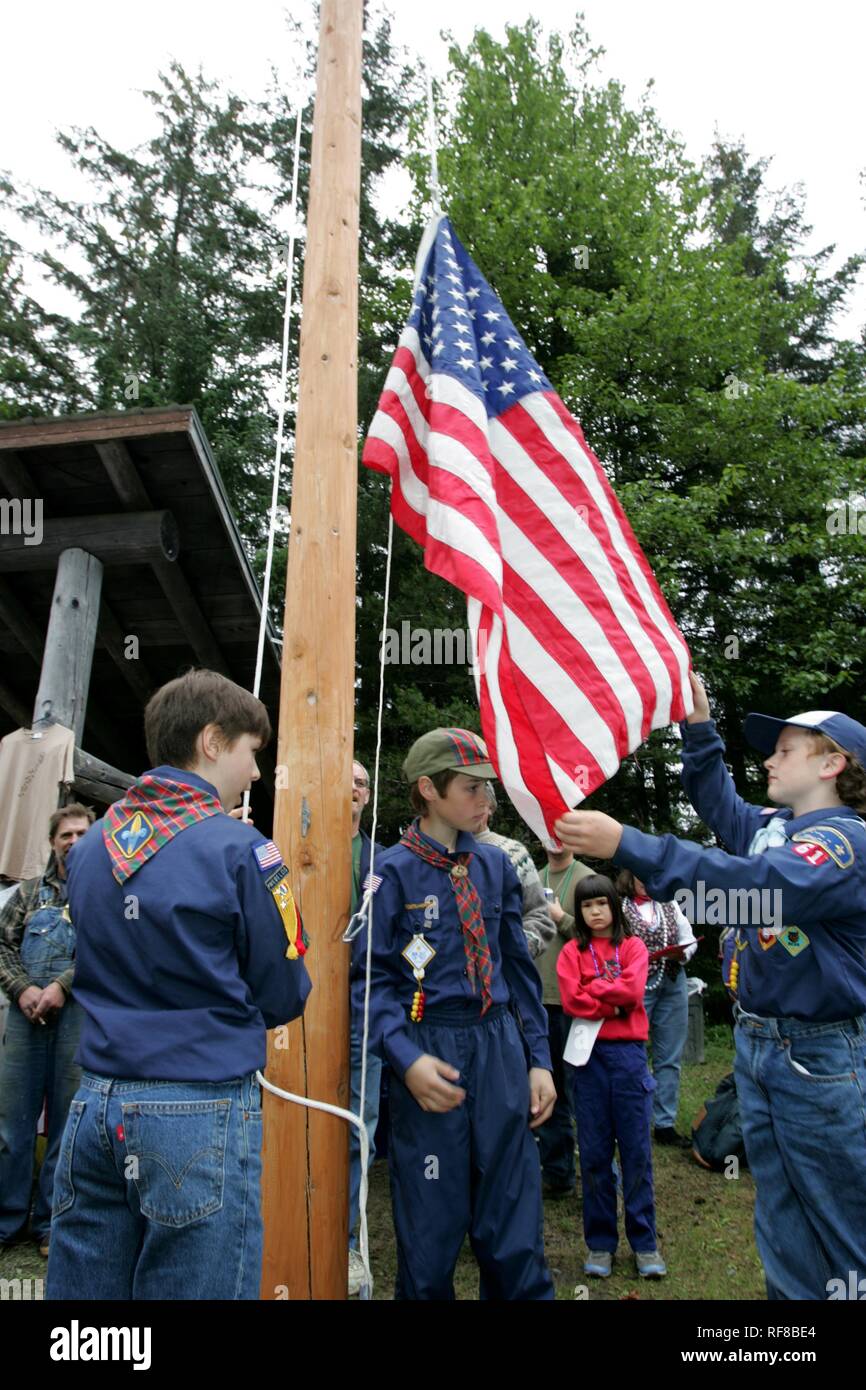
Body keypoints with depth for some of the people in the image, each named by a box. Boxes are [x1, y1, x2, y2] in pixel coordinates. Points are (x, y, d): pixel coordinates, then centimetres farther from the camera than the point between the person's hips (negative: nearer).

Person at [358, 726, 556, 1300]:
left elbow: (520, 967, 12)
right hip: (432, 1052, -4)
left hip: (501, 1046, 4)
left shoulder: (495, 865, 8)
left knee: (515, 1227, 12)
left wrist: (539, 1059, 7)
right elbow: (376, 979, -8)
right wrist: (407, 1058, -21)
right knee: (431, 1232, 8)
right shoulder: (393, 871, -7)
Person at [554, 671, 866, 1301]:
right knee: (781, 1219, 17)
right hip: (757, 1043, 8)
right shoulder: (771, 826, 8)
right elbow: (718, 801, 26)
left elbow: (750, 886, -34)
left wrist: (626, 844, -40)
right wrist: (699, 724, 12)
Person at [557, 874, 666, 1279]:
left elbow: (633, 991, -10)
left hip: (627, 1051, 0)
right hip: (588, 1054, 0)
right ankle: (599, 1242, 18)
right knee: (594, 1152, 7)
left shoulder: (632, 946, 6)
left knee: (637, 1149, 5)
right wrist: (614, 1003, -11)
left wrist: (593, 990, -6)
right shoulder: (572, 952, 5)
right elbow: (572, 1000, -7)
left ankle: (644, 1242, 16)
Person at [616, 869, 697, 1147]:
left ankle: (665, 1124, 22)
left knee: (669, 1059, 11)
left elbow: (689, 940, 14)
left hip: (673, 985, 5)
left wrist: (681, 953, -7)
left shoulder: (669, 904, 11)